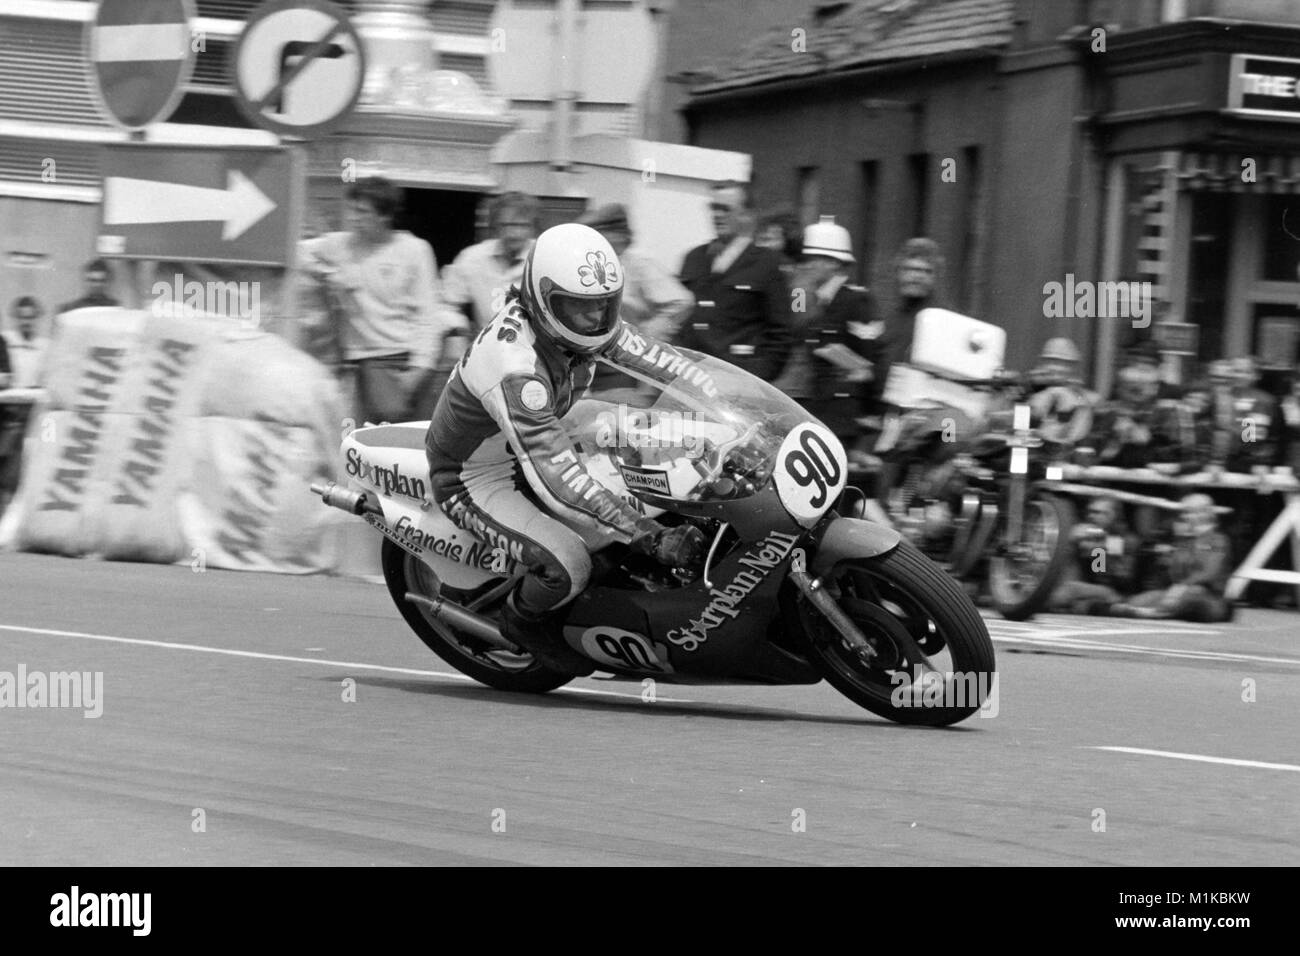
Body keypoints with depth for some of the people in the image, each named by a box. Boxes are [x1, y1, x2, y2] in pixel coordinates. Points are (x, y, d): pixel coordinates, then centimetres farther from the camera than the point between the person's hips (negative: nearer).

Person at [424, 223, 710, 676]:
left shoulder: (577, 322, -12)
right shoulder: (514, 366, -38)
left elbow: (655, 356, -3)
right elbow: (556, 478, -42)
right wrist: (653, 539, -44)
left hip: (523, 452, 9)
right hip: (472, 479, -9)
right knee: (568, 566, -27)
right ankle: (523, 620, 4)